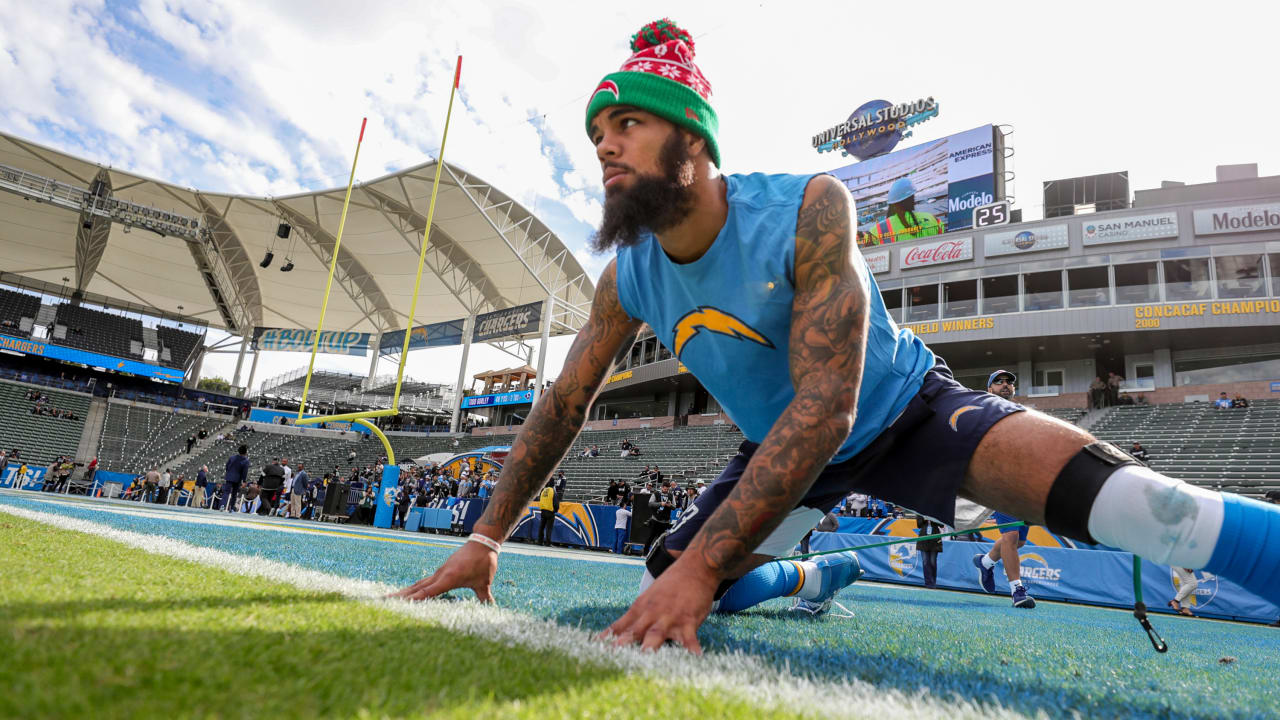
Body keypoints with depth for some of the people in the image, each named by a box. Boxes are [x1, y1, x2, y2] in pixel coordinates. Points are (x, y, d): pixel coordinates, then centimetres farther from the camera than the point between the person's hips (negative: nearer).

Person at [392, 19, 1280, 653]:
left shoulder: (808, 209, -29)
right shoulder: (628, 278, -12)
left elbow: (825, 408, -35)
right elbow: (563, 405, -3)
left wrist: (702, 566, -39)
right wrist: (486, 538, -3)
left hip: (906, 410, -5)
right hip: (782, 445, 6)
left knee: (1102, 488, -31)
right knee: (664, 589, 4)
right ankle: (824, 577, 27)